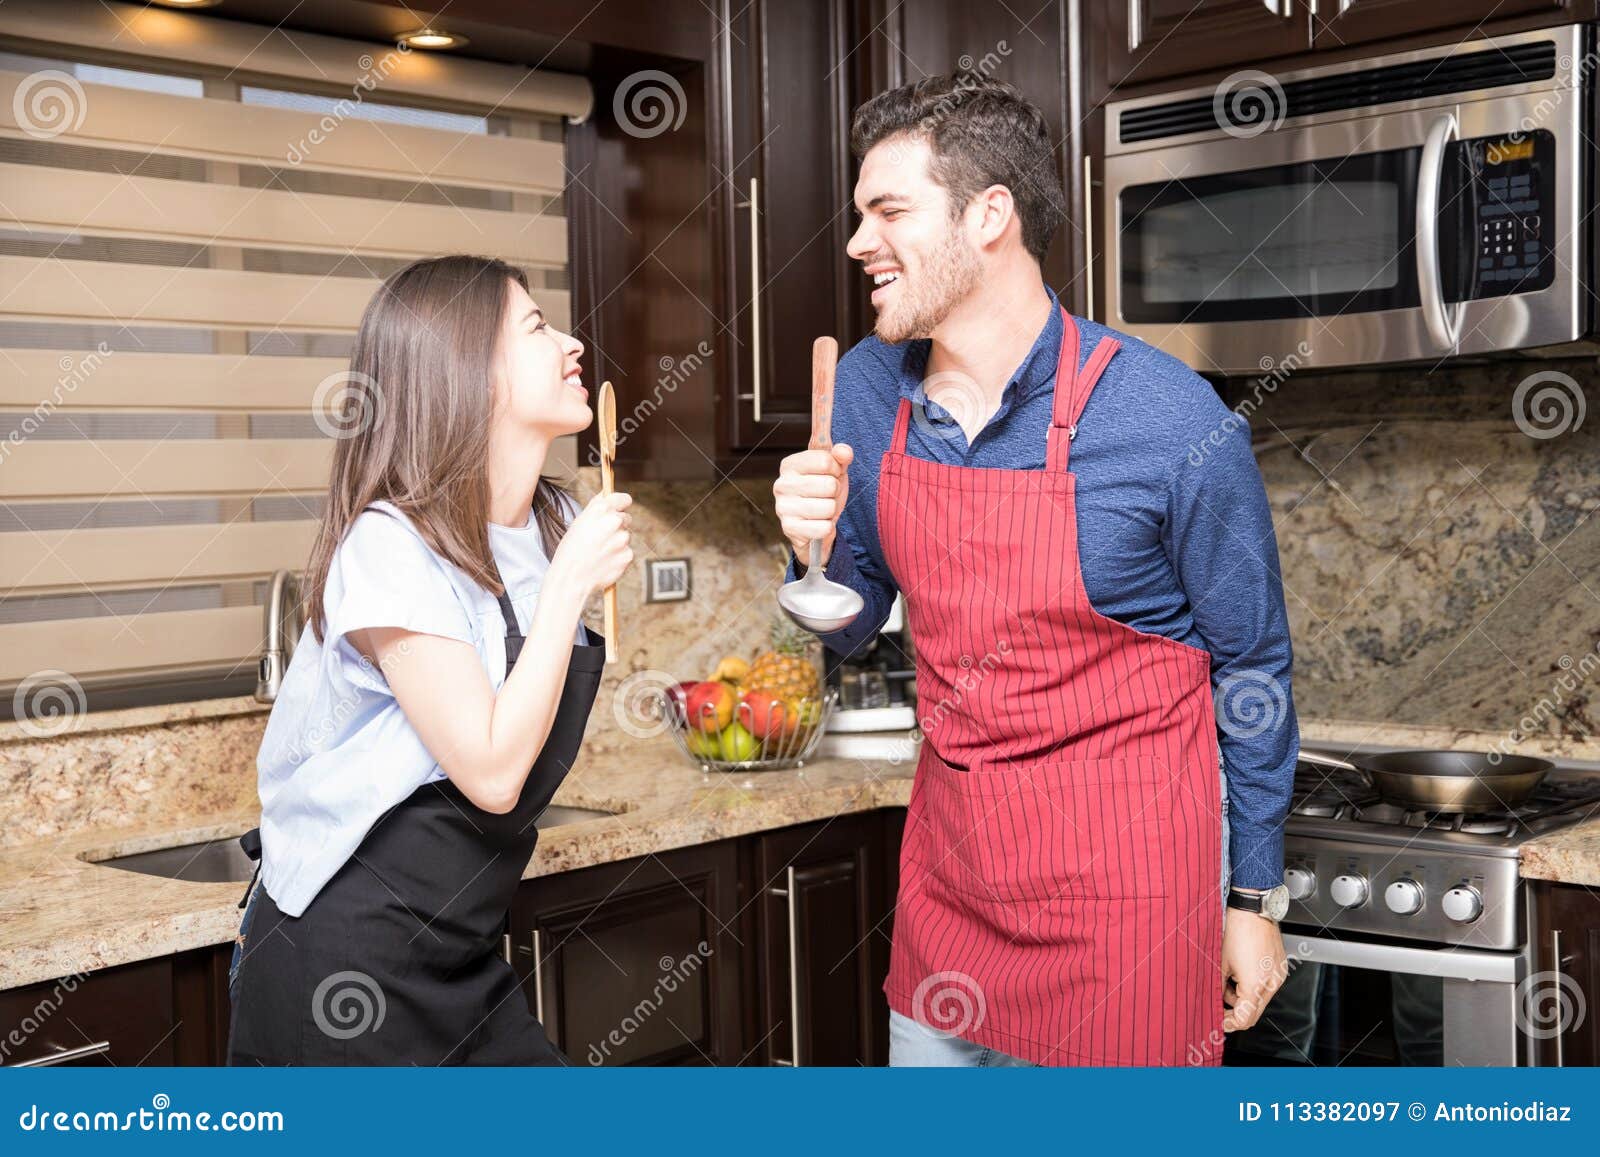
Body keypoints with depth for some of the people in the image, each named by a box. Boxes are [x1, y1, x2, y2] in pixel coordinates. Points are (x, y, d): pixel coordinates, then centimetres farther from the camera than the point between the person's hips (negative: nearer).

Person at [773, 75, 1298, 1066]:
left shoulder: (1171, 421, -17)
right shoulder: (872, 389, -2)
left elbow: (1252, 668, -5)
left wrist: (1256, 900, 0)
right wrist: (819, 550, -12)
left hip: (1118, 892, -5)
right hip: (947, 864, 5)